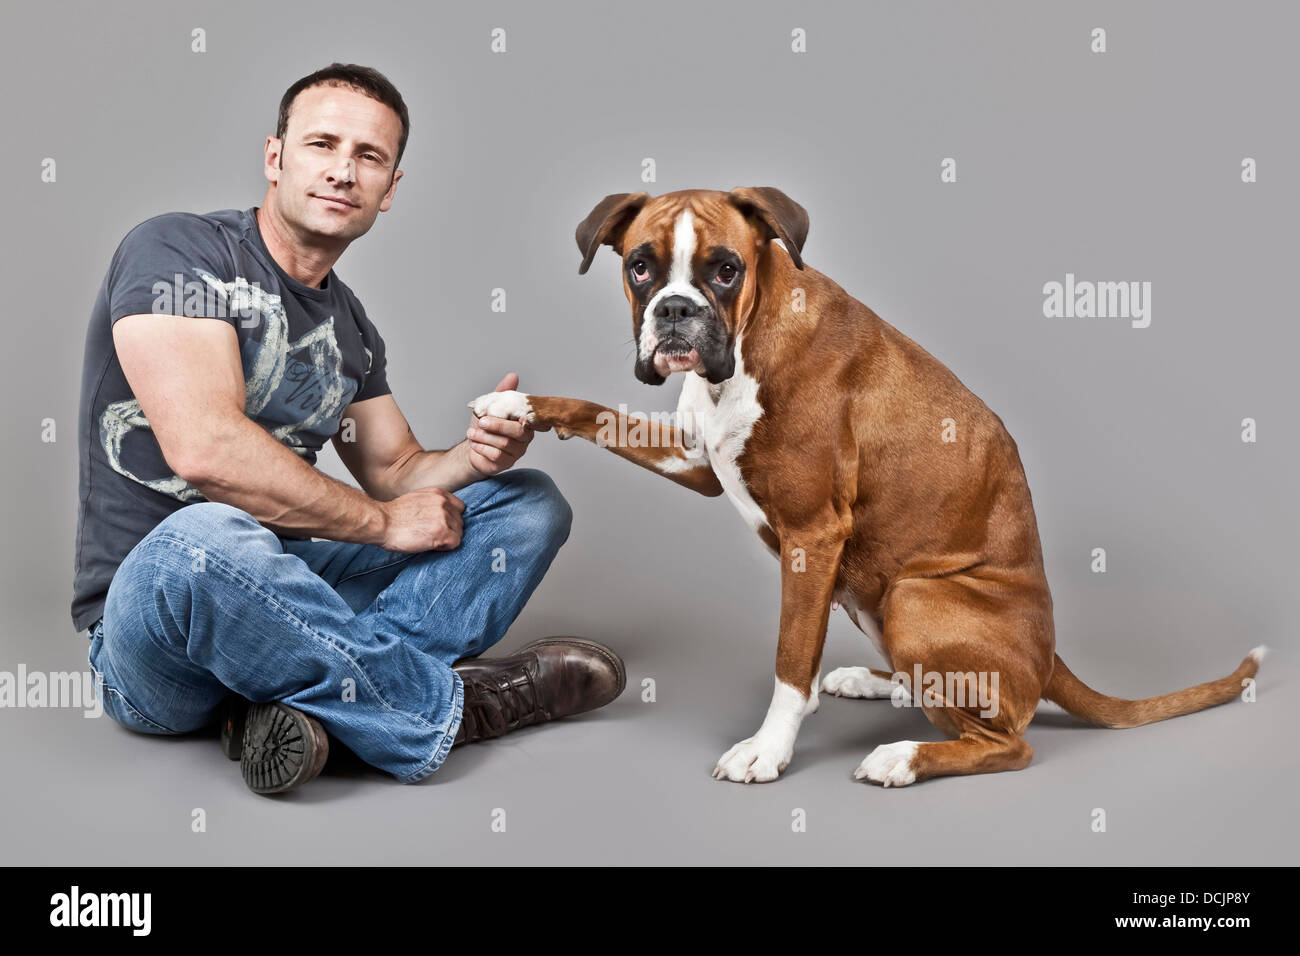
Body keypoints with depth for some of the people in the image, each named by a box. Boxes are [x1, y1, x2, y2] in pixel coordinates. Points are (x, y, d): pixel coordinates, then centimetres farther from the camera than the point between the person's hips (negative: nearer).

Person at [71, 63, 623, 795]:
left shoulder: (349, 326, 13)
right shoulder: (176, 251, -10)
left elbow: (396, 470, 18)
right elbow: (205, 449, -24)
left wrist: (474, 459, -7)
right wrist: (383, 521, -13)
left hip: (289, 584, 8)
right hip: (148, 617, -7)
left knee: (530, 503, 0)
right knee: (206, 540, -43)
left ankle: (311, 699, -24)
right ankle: (448, 707, -19)